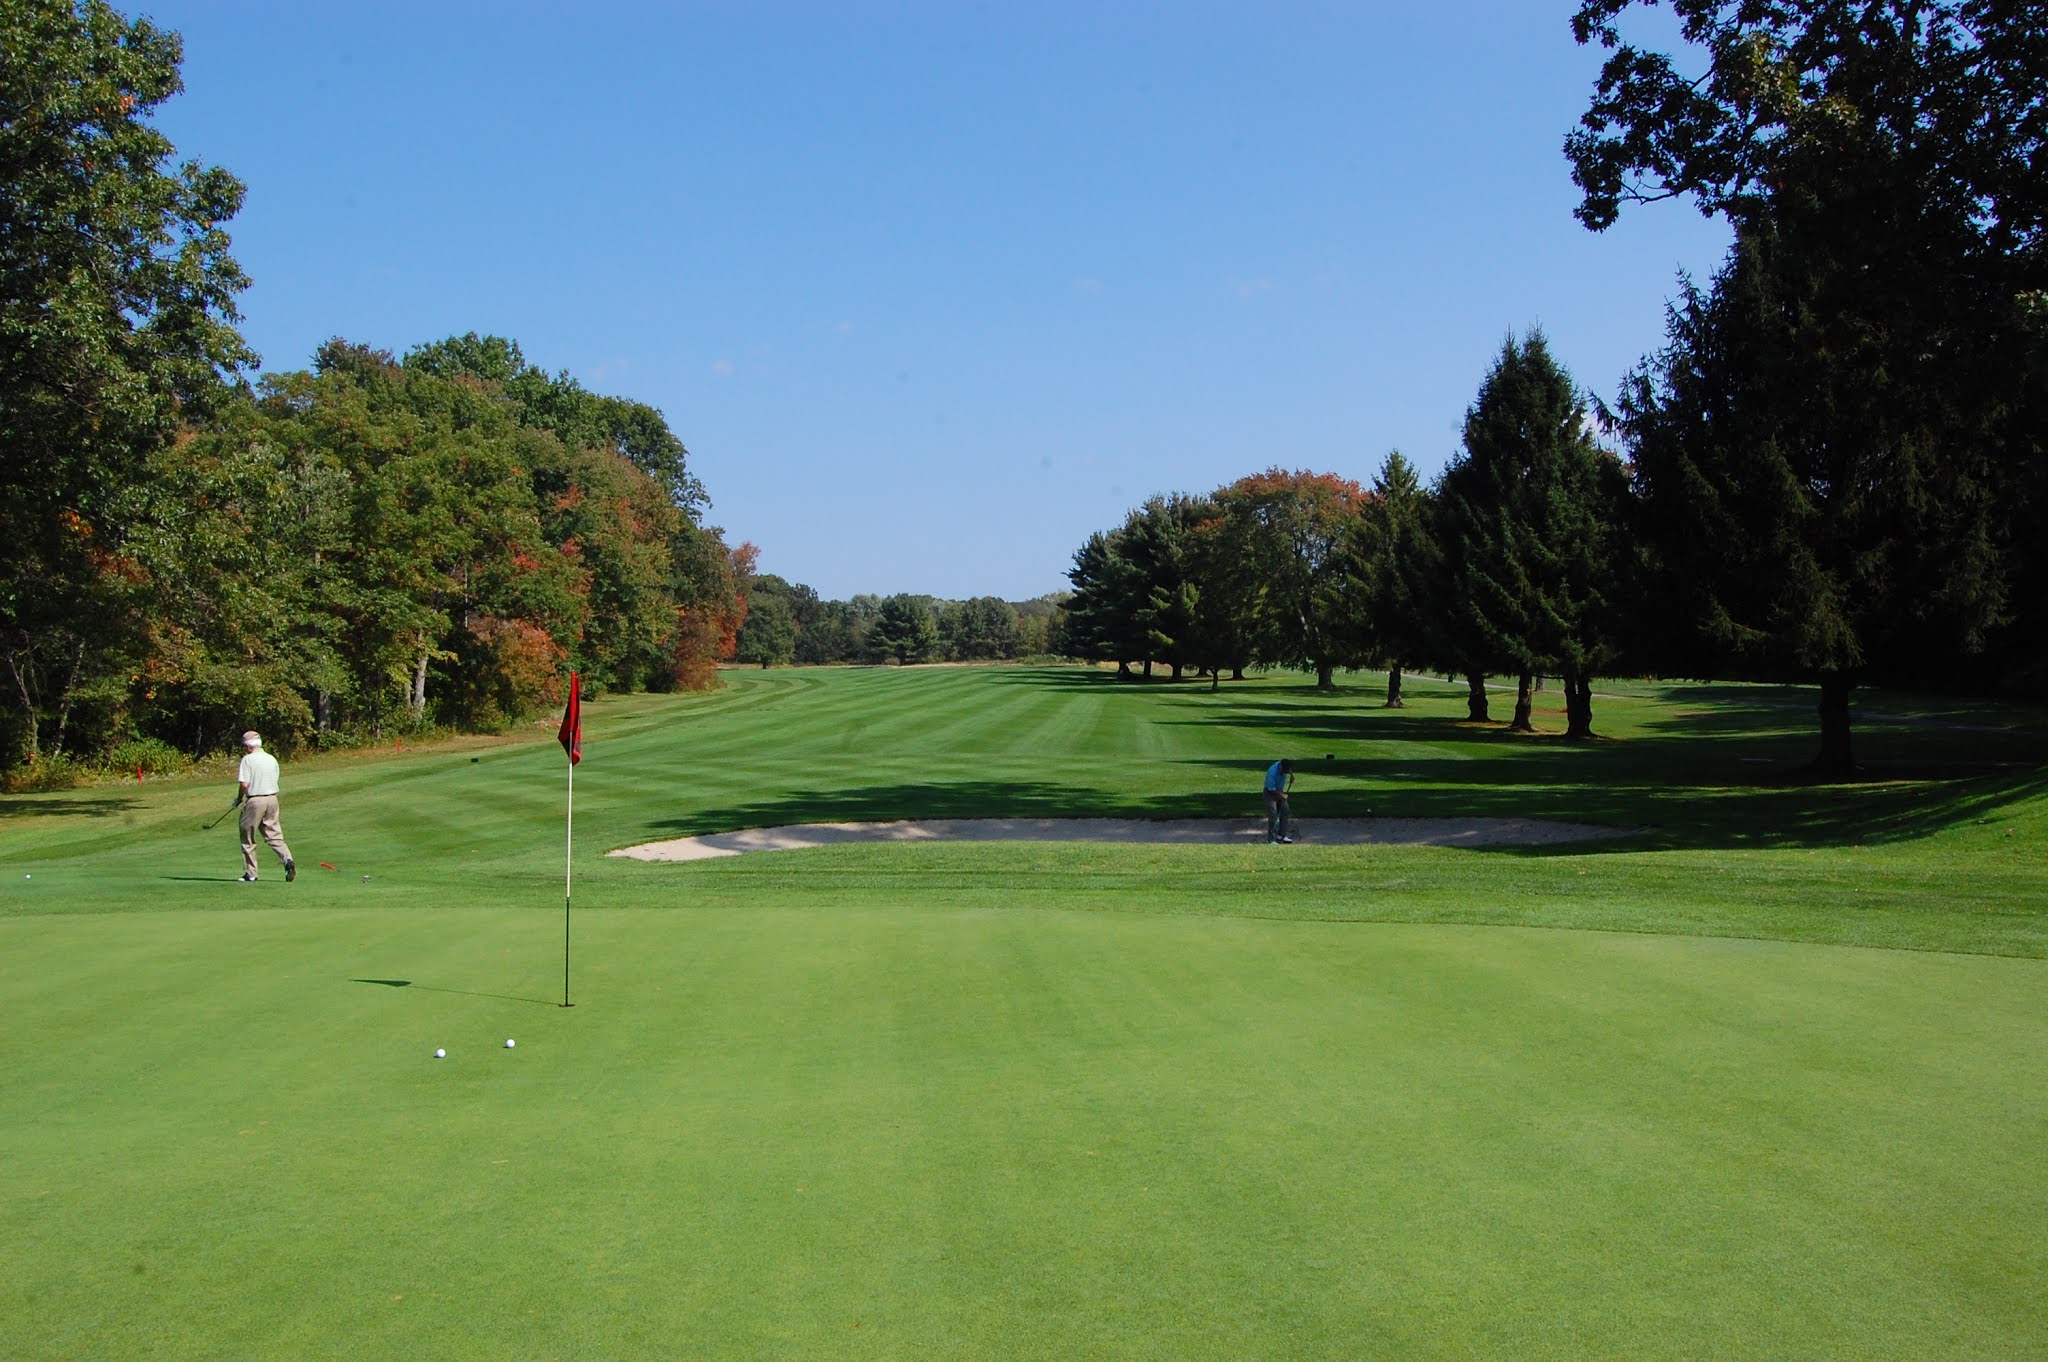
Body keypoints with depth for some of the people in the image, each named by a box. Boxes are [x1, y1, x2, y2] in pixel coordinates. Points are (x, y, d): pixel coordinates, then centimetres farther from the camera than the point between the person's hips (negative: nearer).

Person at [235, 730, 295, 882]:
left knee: (248, 838, 8)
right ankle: (288, 860, -15)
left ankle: (250, 874, 11)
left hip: (255, 800, -5)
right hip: (272, 798, 5)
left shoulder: (248, 759, -9)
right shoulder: (272, 759, 9)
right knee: (275, 836, 8)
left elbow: (245, 784, -14)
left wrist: (239, 798, 3)